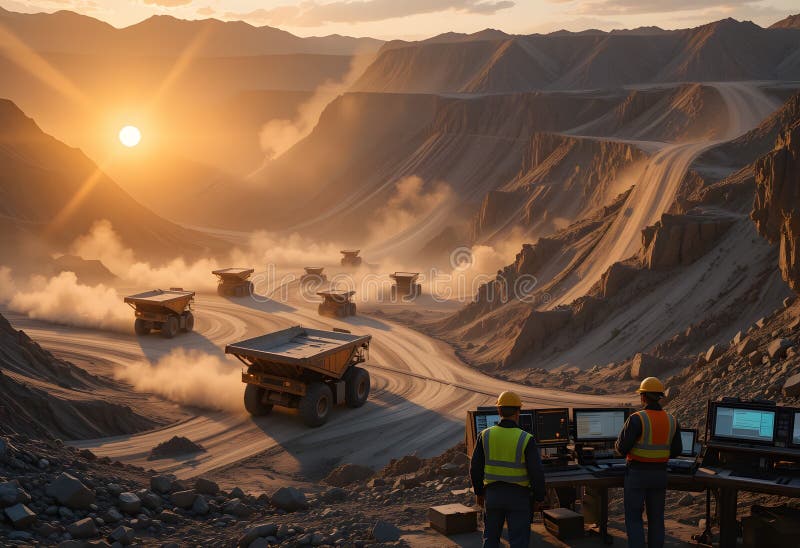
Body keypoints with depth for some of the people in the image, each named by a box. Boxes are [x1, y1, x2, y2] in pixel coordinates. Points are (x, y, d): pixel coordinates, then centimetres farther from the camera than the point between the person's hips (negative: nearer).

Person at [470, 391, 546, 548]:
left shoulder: (485, 436, -5)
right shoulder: (526, 439, -14)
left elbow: (476, 468, 0)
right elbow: (537, 472, -13)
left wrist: (479, 492, 14)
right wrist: (539, 498, 0)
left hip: (492, 494, 3)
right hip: (518, 496, -3)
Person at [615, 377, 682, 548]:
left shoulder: (637, 419, -18)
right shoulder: (671, 420, 0)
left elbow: (622, 447, -18)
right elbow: (676, 450, 7)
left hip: (637, 474, -5)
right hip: (659, 474, 5)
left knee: (633, 518, 2)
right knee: (656, 518, 14)